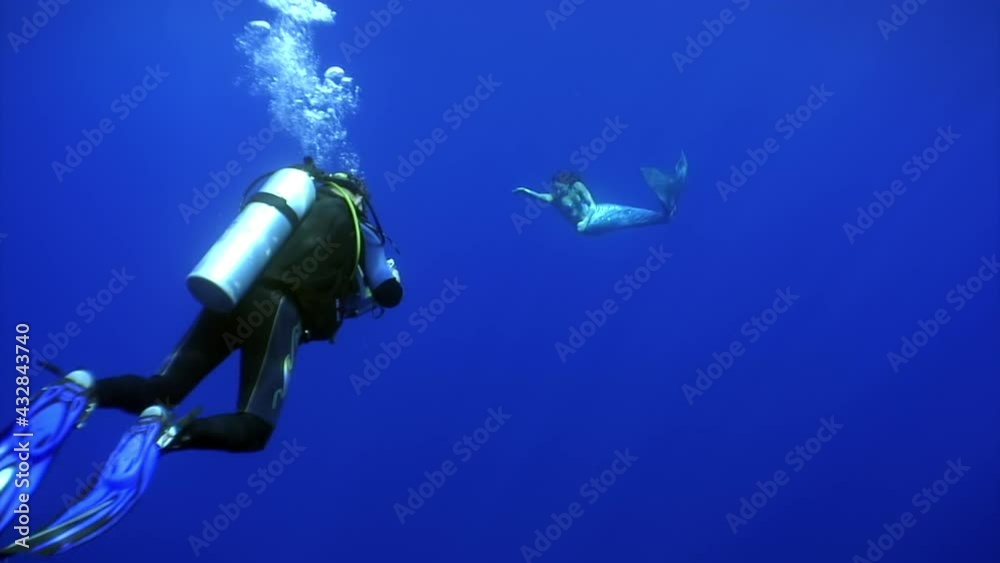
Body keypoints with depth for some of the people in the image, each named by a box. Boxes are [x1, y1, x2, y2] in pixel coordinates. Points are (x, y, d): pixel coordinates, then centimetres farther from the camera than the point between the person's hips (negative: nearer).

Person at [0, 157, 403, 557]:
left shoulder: (302, 200, 30)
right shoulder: (357, 226, 16)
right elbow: (391, 294, 15)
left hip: (229, 297, 6)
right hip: (277, 307, -5)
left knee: (157, 393, 9)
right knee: (252, 429, -7)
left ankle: (83, 392, -24)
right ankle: (164, 434, -38)